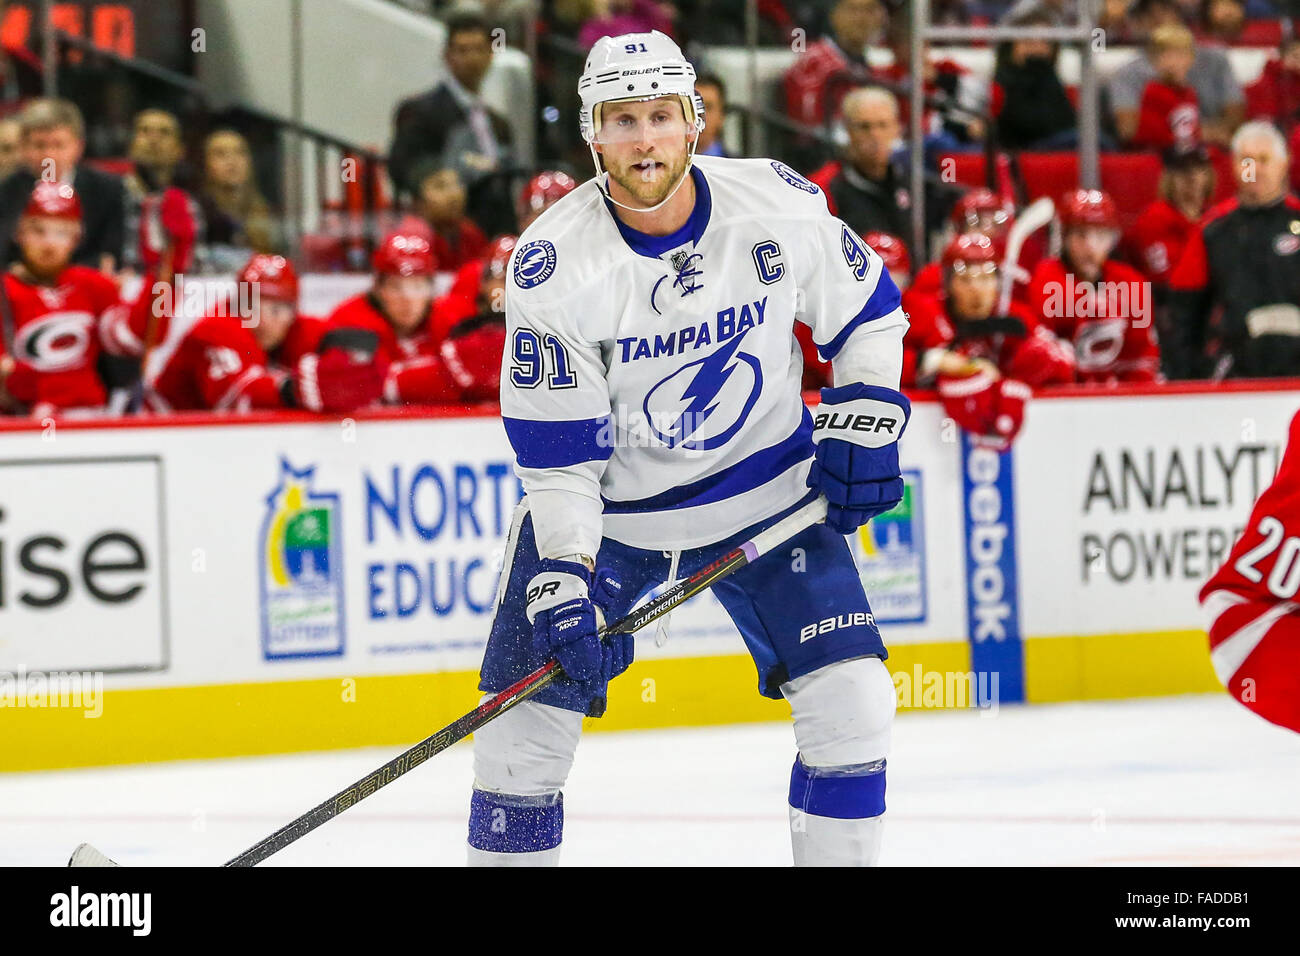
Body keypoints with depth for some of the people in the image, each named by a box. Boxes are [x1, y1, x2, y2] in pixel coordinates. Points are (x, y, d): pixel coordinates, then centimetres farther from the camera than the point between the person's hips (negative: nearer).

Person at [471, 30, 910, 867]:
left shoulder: (778, 204, -15)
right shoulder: (554, 264, -20)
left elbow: (868, 313, 3)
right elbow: (557, 453, -16)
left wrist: (863, 425, -8)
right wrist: (563, 580, -24)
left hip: (766, 492, 1)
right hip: (605, 502, -1)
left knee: (850, 700, -9)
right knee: (527, 717, -6)